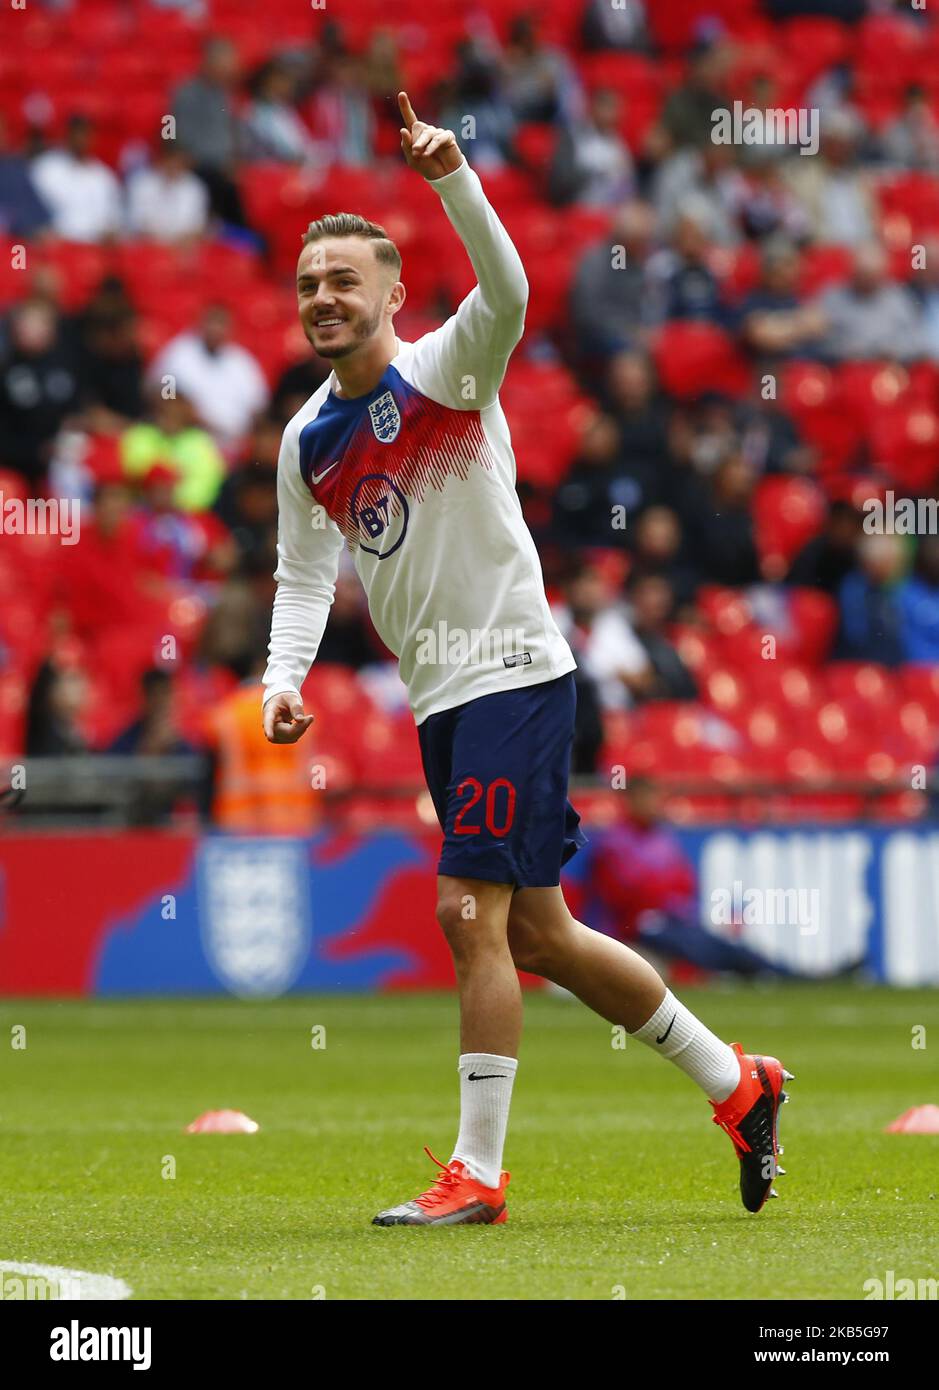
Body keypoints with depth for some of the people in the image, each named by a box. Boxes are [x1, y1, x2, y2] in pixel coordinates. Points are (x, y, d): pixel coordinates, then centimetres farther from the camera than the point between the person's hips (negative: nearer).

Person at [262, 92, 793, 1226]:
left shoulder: (447, 373, -8)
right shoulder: (307, 443, 11)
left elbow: (506, 291, -28)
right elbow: (304, 577, 16)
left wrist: (452, 176, -42)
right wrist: (283, 682, -2)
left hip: (514, 675, -8)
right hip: (440, 703, 8)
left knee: (471, 915, -14)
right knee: (536, 934, 12)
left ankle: (477, 1172, -8)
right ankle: (736, 1083, 26)